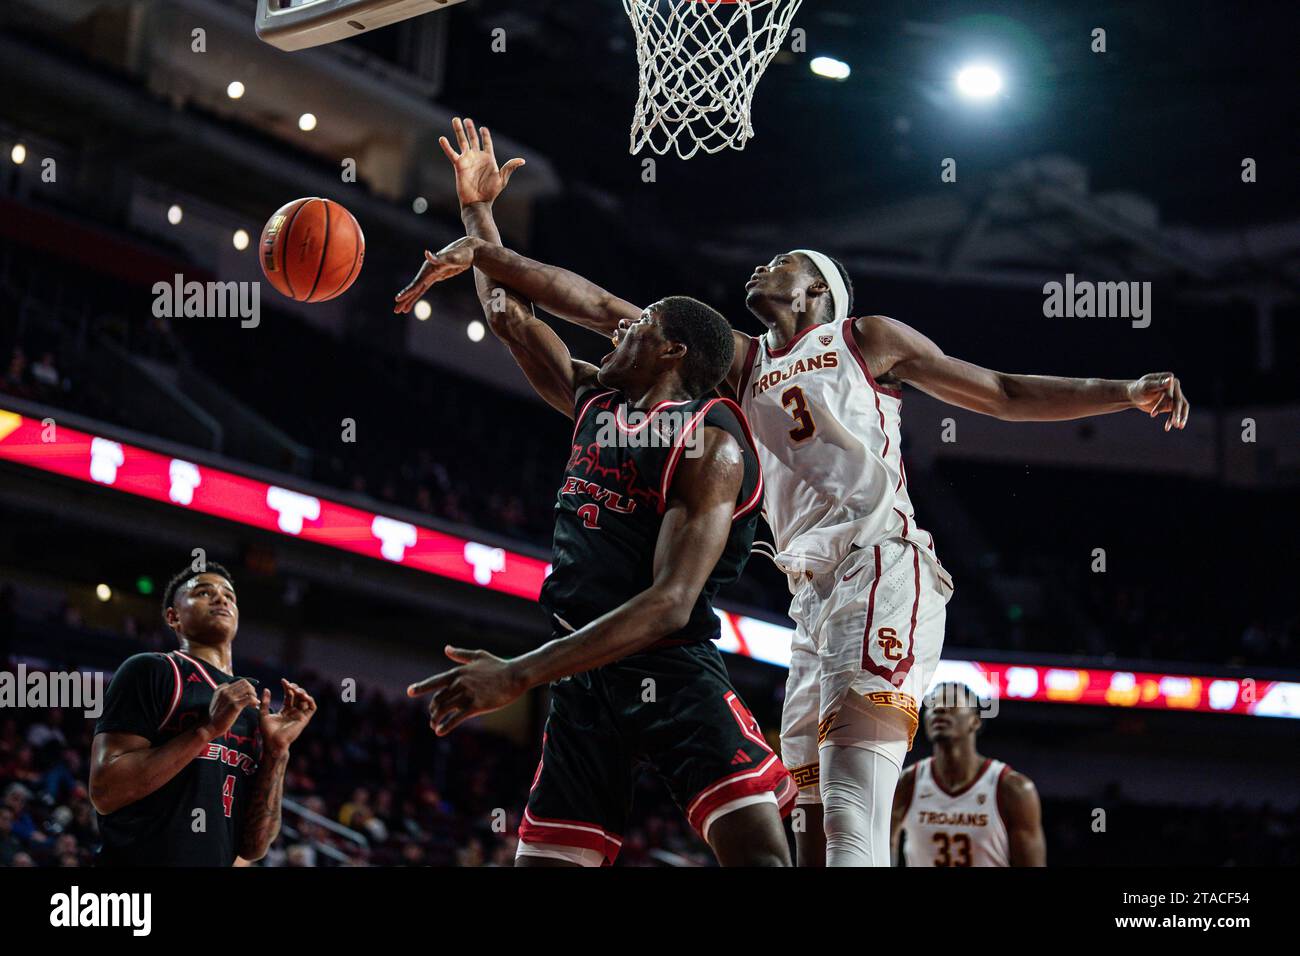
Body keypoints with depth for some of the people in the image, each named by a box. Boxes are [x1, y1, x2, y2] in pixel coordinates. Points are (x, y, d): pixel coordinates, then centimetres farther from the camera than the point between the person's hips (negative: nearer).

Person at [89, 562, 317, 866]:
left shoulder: (253, 709, 11)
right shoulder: (150, 670, -5)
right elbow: (104, 792, -16)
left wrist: (277, 752, -6)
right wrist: (207, 729, -18)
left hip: (217, 860, 6)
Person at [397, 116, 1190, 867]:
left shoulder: (867, 339, 11)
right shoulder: (742, 362, 24)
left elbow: (1004, 394, 14)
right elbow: (602, 308, 19)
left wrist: (1128, 392, 2)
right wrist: (489, 253, 13)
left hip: (881, 566, -6)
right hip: (813, 592, 6)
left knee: (851, 821, -23)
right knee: (814, 829, 3)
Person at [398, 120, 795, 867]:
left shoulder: (708, 442, -10)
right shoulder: (598, 402, 15)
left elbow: (670, 604, -20)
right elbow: (513, 320, 31)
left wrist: (518, 675, -25)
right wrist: (476, 210, 32)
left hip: (669, 669, -7)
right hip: (584, 675, 7)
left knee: (759, 849, -25)